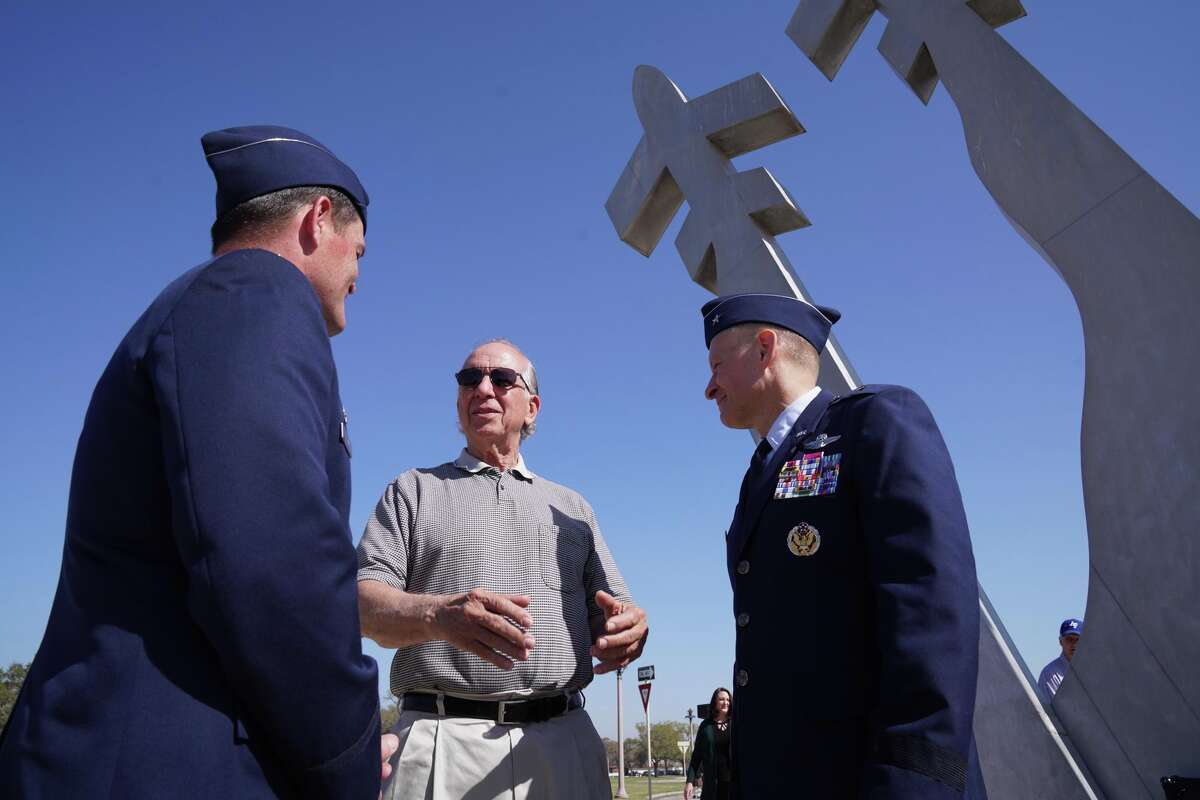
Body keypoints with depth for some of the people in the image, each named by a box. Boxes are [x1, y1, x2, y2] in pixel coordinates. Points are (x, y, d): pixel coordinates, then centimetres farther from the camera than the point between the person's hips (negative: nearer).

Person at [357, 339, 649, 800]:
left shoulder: (570, 506, 19)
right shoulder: (414, 491, 12)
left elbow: (615, 613, 15)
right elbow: (364, 602, -2)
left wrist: (632, 628, -10)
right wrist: (435, 614, -24)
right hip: (444, 741, -2)